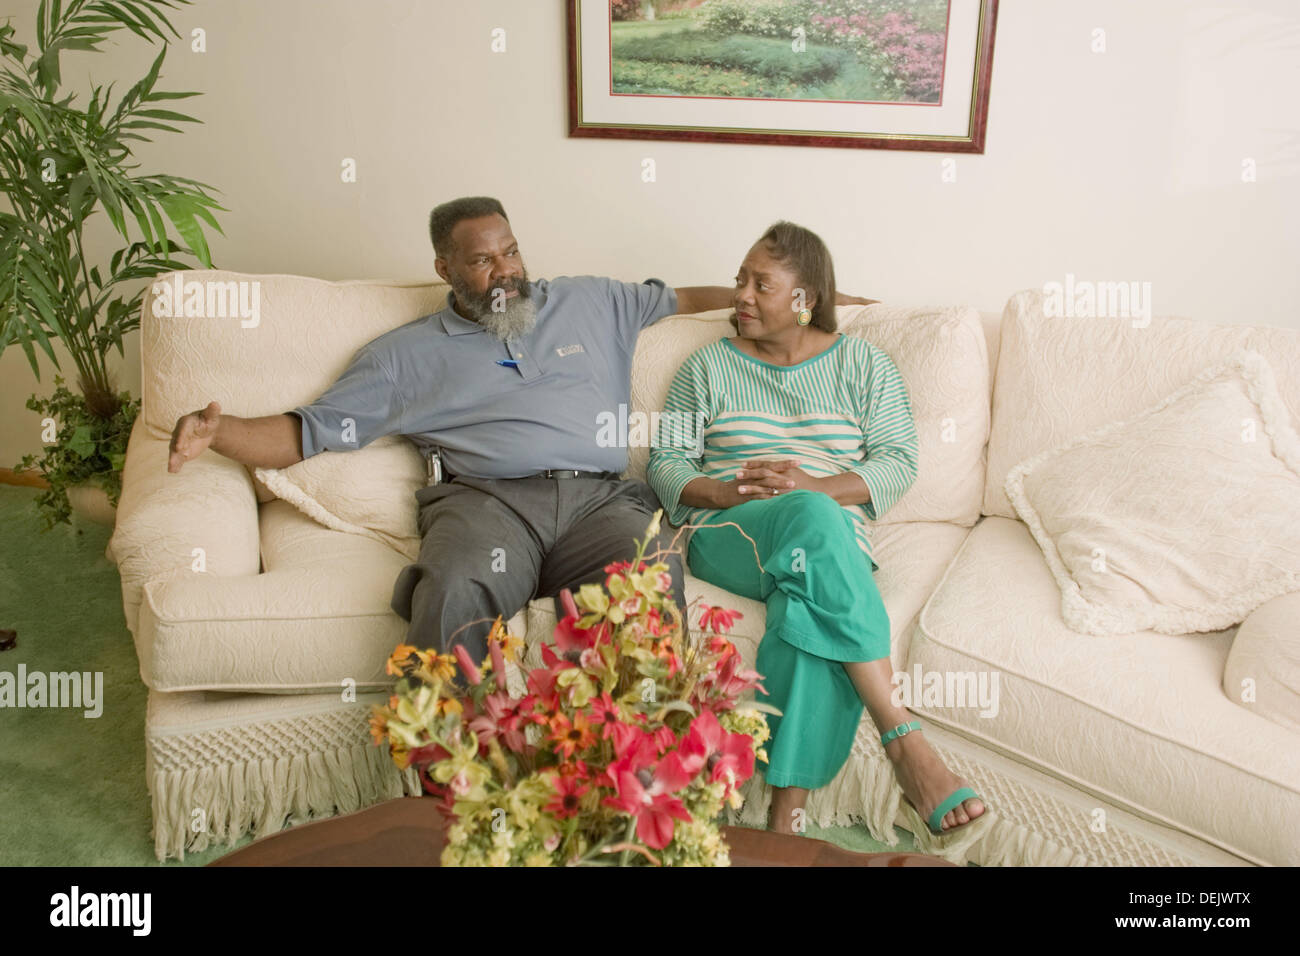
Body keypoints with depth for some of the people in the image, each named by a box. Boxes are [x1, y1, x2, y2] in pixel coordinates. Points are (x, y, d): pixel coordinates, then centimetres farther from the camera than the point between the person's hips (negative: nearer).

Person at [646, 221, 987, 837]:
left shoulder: (863, 364, 15)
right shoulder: (709, 366, 16)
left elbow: (898, 462, 4)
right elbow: (664, 463, 10)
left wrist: (816, 486, -14)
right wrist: (723, 493, -12)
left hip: (831, 541, 1)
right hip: (726, 538, -1)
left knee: (814, 609, -38)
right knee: (815, 521, -38)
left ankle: (785, 820, -39)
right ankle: (904, 740, -38)